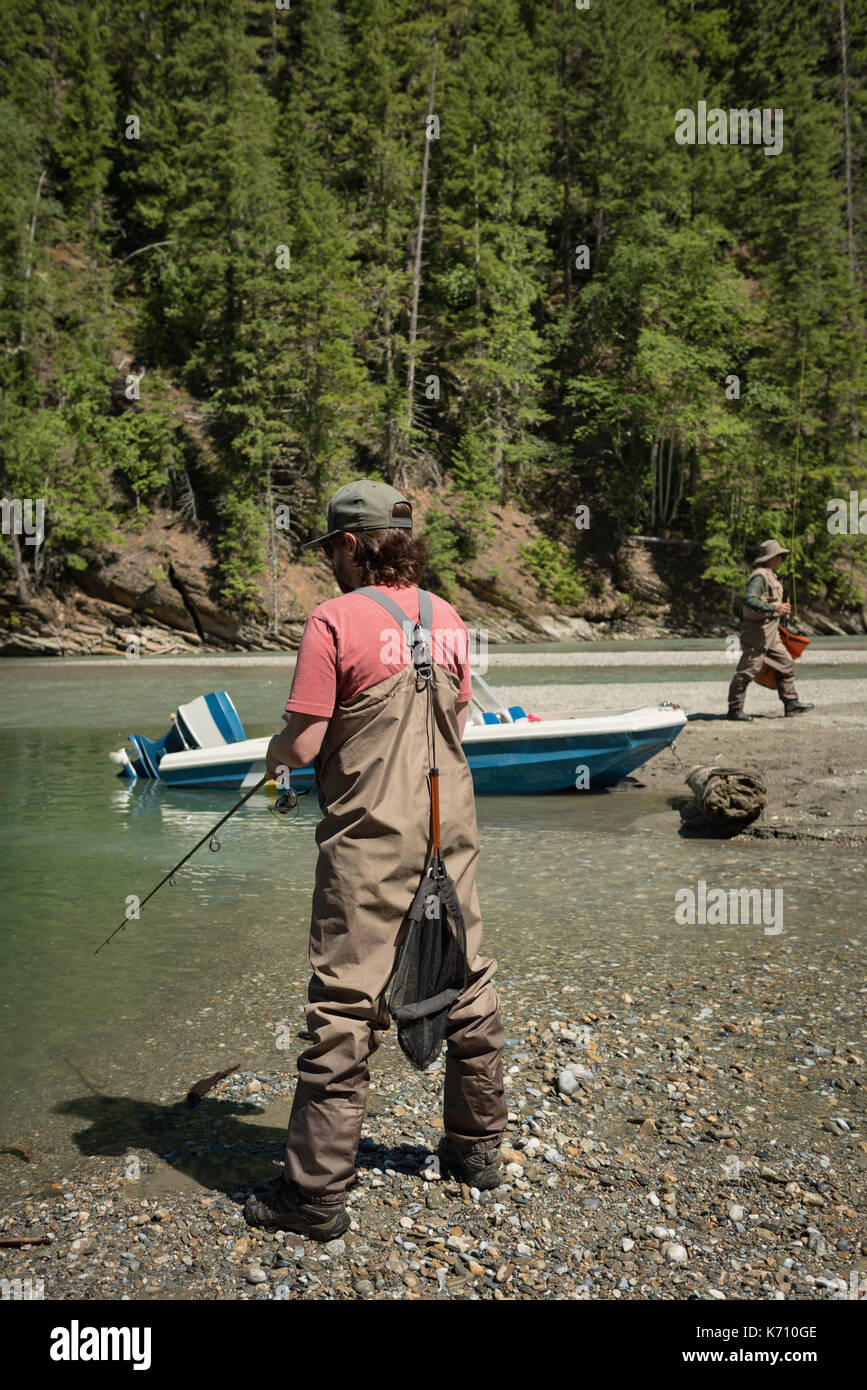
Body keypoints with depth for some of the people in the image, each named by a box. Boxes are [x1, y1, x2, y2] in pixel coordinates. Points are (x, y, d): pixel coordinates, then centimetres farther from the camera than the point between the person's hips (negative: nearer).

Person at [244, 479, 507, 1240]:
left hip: (371, 840, -6)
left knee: (345, 1006, 0)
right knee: (466, 983, 16)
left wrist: (274, 752, 8)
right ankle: (478, 1144, 31)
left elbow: (304, 743, -14)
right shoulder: (449, 618, 6)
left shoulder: (336, 620, -12)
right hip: (450, 828, 6)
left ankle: (317, 1190, 8)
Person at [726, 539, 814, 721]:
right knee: (747, 670, -5)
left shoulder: (770, 576, 17)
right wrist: (774, 608, -32)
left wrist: (782, 611, 19)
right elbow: (749, 600, -30)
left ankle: (791, 703, 17)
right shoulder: (759, 576, -17)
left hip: (771, 634, 11)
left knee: (785, 665, 11)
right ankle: (734, 710, 1)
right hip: (757, 632, -11)